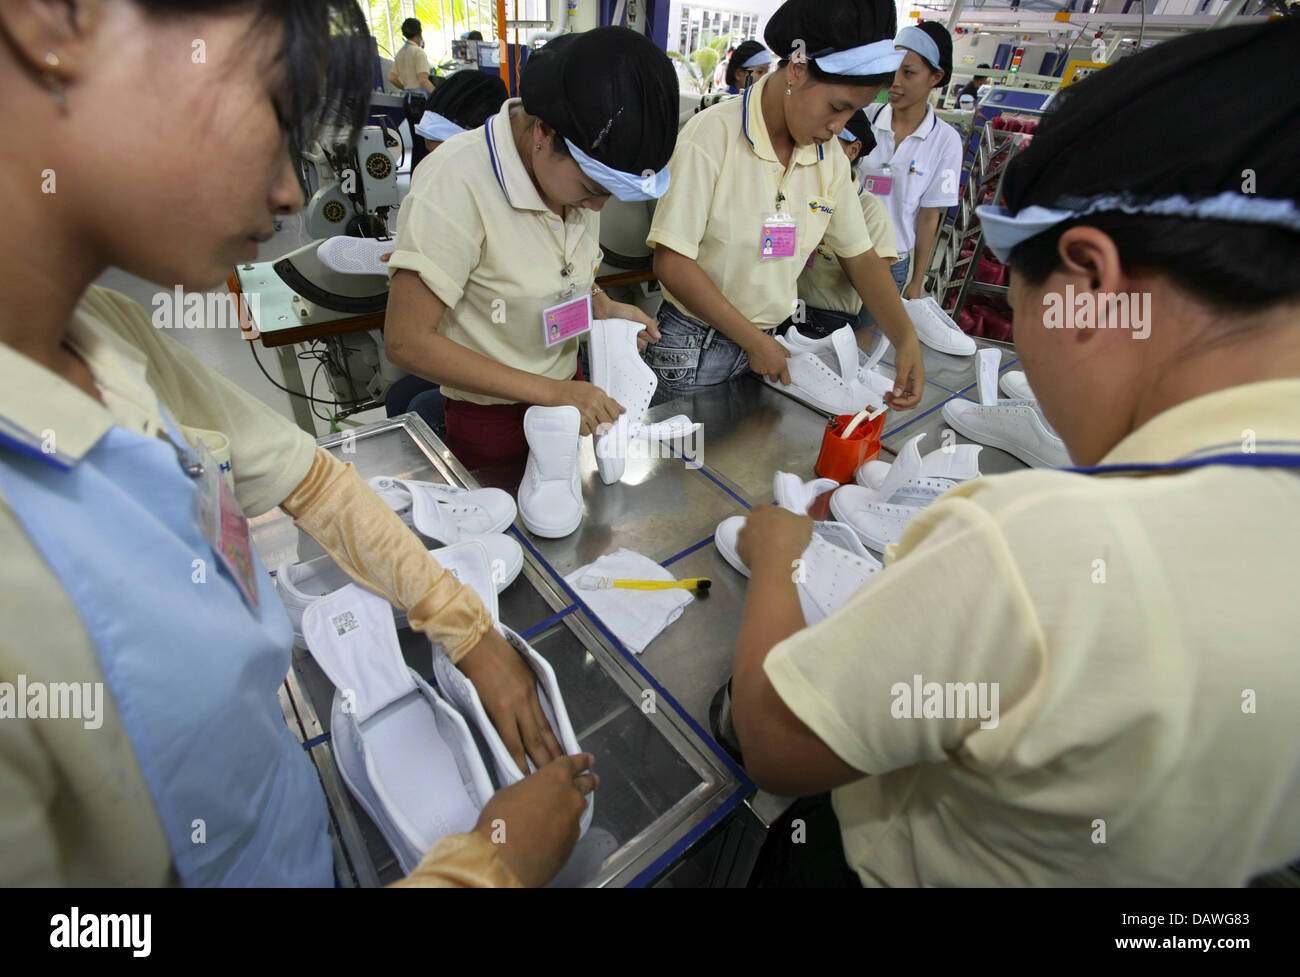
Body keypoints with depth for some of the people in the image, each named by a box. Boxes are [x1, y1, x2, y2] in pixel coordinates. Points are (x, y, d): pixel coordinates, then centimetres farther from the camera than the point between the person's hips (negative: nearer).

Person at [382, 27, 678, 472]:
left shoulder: (576, 169, -3)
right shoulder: (454, 183, -24)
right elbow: (406, 340, -24)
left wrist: (604, 308, -8)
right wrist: (550, 392, -28)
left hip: (568, 391, 6)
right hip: (491, 421, -6)